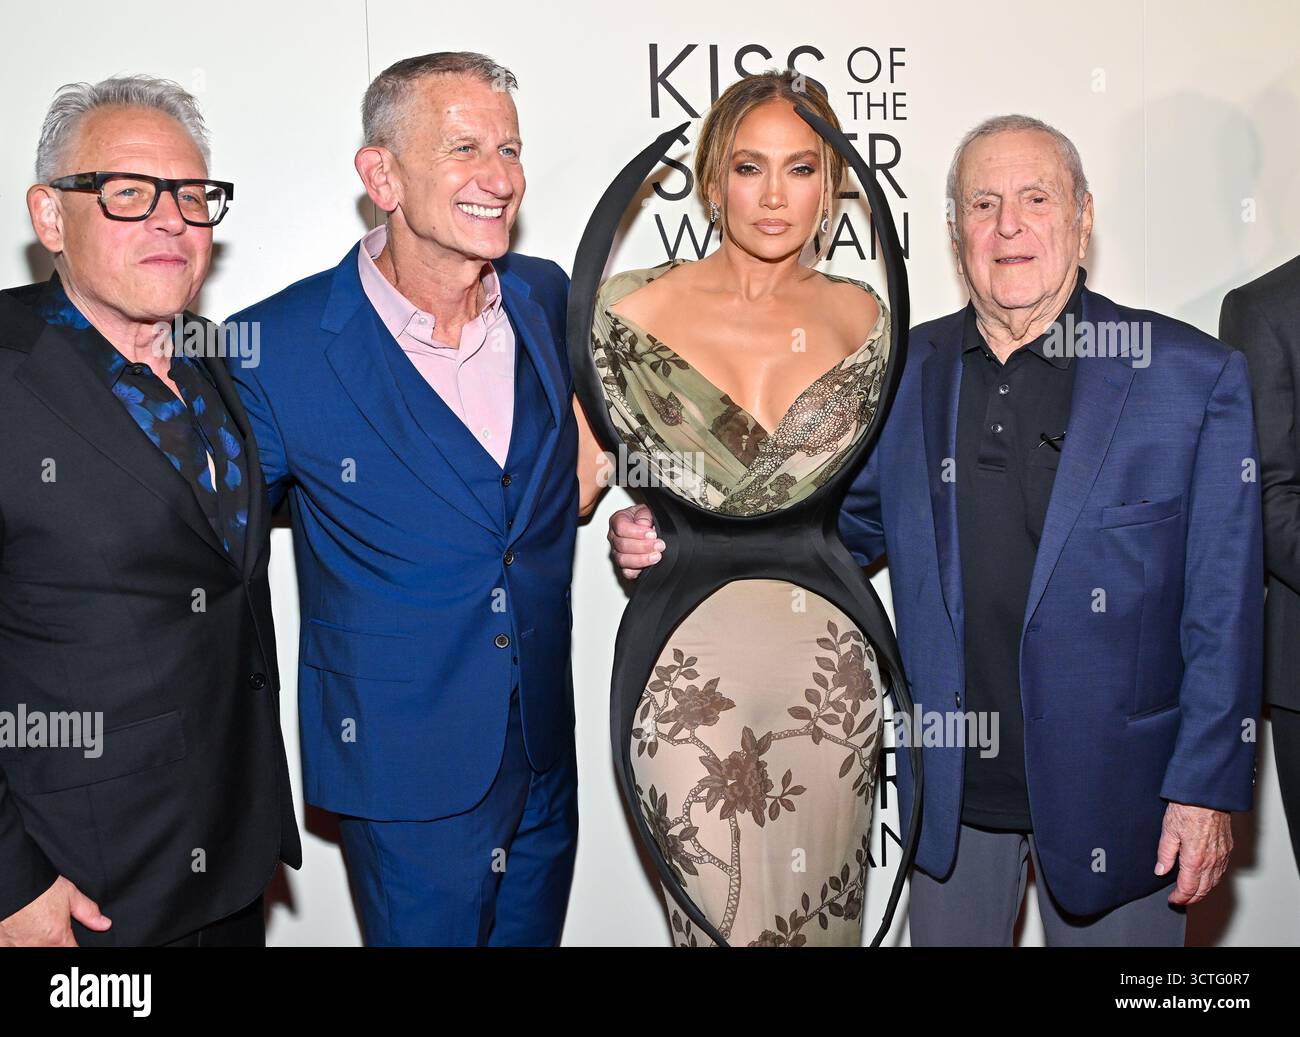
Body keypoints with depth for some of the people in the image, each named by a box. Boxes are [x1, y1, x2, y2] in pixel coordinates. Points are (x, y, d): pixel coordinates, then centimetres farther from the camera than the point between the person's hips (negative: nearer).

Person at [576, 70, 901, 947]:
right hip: (686, 668, -2)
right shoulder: (637, 307, -2)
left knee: (821, 909, 14)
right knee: (721, 916, 5)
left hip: (830, 668, 3)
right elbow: (575, 482, 0)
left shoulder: (860, 316, 5)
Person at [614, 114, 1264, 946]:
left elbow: (1223, 609, -6)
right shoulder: (902, 374, 1)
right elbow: (843, 526, 11)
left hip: (1114, 794, -2)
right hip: (950, 795, 3)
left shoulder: (1195, 375, -7)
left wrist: (1208, 787, -8)